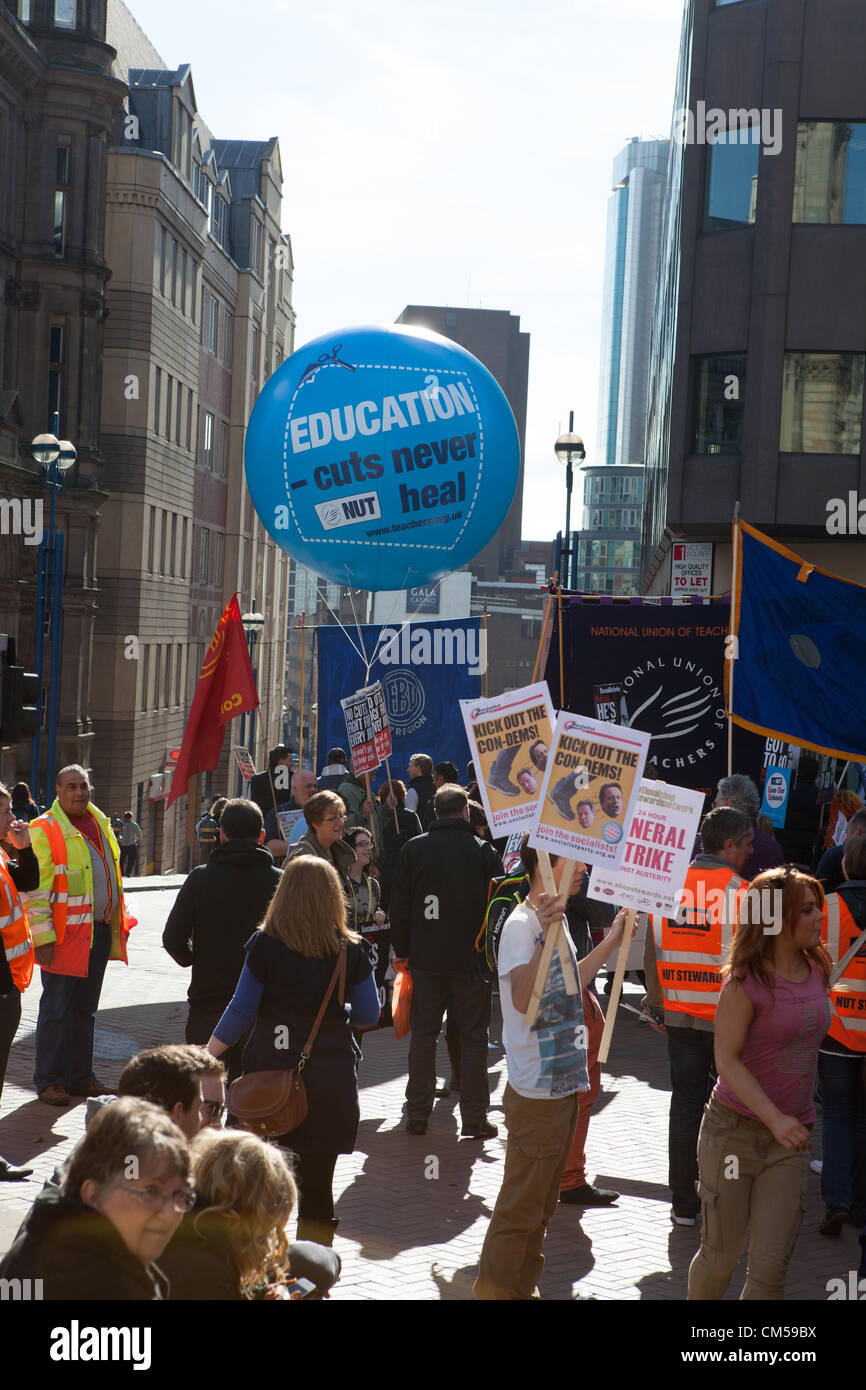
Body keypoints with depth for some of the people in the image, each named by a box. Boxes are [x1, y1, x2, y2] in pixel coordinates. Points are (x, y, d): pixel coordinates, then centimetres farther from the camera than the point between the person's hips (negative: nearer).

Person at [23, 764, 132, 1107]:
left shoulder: (101, 823, 12)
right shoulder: (44, 830, -10)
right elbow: (35, 889, -13)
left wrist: (118, 922, 18)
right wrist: (43, 936, -18)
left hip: (100, 931, 7)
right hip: (66, 936, -7)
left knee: (85, 1009, 14)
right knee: (57, 1010, 1)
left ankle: (80, 1077, 23)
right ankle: (49, 1081, 10)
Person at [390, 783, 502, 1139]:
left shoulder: (413, 850, 1)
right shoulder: (484, 852, -5)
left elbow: (399, 907, 4)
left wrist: (402, 951, 12)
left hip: (425, 959, 2)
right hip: (471, 960, -2)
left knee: (423, 1034, 9)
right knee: (473, 1036, 5)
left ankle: (417, 1113, 11)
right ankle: (474, 1118, 6)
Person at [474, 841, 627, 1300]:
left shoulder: (553, 918, 11)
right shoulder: (522, 924, -19)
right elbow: (523, 999, -32)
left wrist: (611, 943, 21)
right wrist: (546, 935, -40)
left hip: (562, 1084, 10)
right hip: (536, 1089, -10)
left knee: (541, 1201, 18)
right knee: (522, 1202, -1)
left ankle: (523, 1285, 29)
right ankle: (497, 1287, 12)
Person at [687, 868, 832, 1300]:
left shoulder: (817, 969, 4)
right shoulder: (746, 981, -14)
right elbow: (726, 1059, -16)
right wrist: (774, 1118, -25)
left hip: (788, 1138, 5)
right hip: (734, 1130, -4)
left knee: (769, 1268, -3)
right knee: (719, 1259, 7)